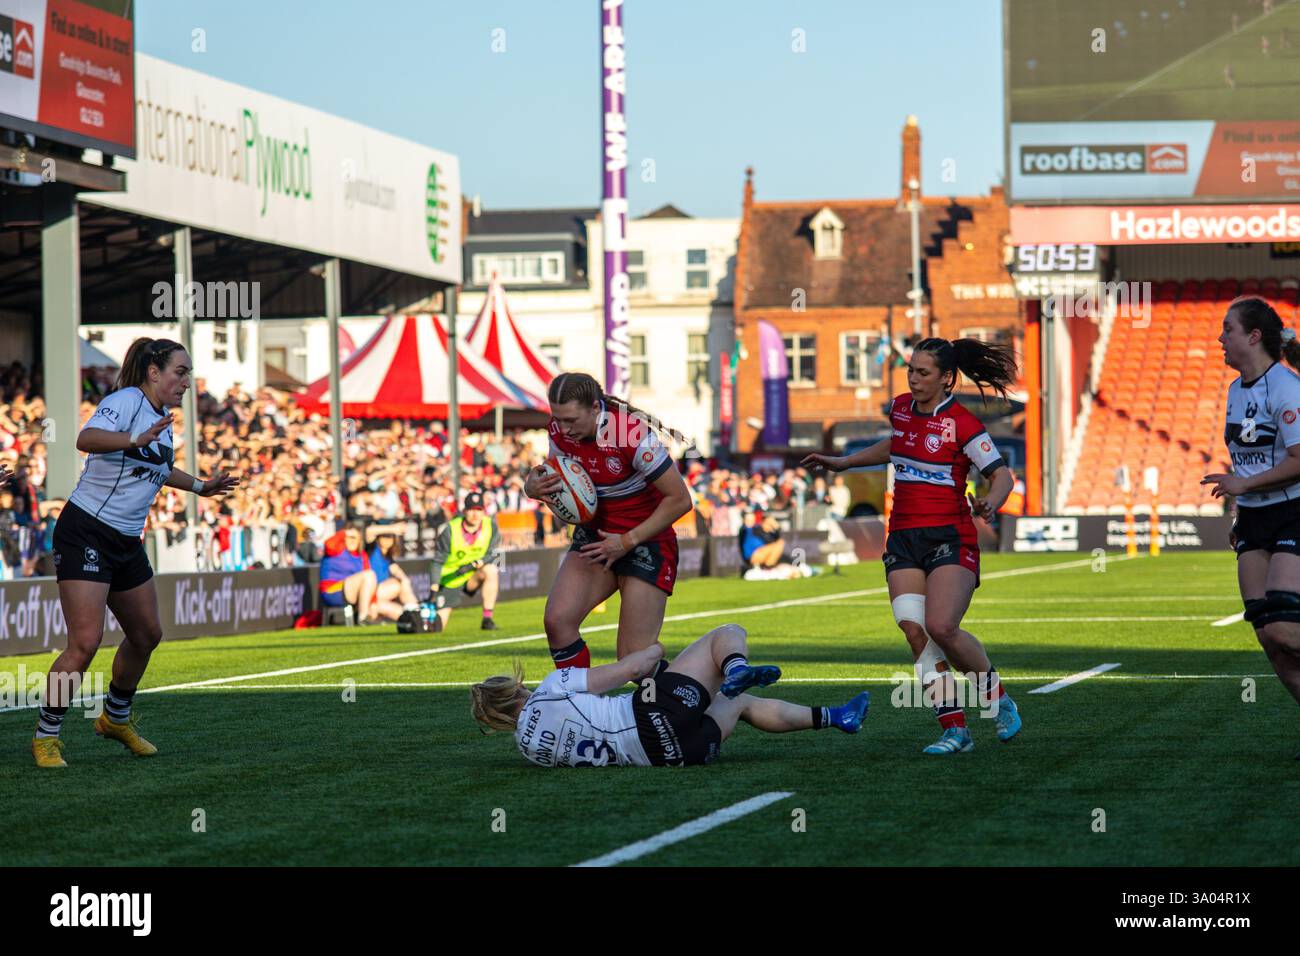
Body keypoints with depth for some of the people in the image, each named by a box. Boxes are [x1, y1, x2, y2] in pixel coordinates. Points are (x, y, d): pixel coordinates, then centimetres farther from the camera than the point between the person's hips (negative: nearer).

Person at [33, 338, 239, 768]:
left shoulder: (162, 419, 12)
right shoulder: (126, 401, -15)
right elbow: (86, 439, -35)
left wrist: (199, 486, 38)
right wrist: (135, 440, -49)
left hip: (126, 542, 9)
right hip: (85, 534, -9)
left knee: (146, 635, 16)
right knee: (85, 642, -15)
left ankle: (116, 718, 38)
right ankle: (45, 737, -3)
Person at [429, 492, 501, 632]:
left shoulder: (491, 527, -10)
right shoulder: (450, 530, -15)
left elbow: (493, 555, -11)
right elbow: (438, 561, -11)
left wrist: (474, 564, -29)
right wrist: (434, 588, -18)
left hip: (472, 579, 1)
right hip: (450, 583, -1)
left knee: (491, 570, -32)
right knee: (436, 627, -8)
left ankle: (487, 619, -23)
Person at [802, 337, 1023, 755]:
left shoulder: (962, 423, -10)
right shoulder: (901, 408, 9)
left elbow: (1001, 474, -9)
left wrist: (990, 503, -29)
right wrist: (843, 462, 32)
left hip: (951, 539, -6)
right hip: (903, 539, 6)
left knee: (941, 627, -21)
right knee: (914, 630, -11)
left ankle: (997, 696, 7)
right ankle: (955, 729, -6)